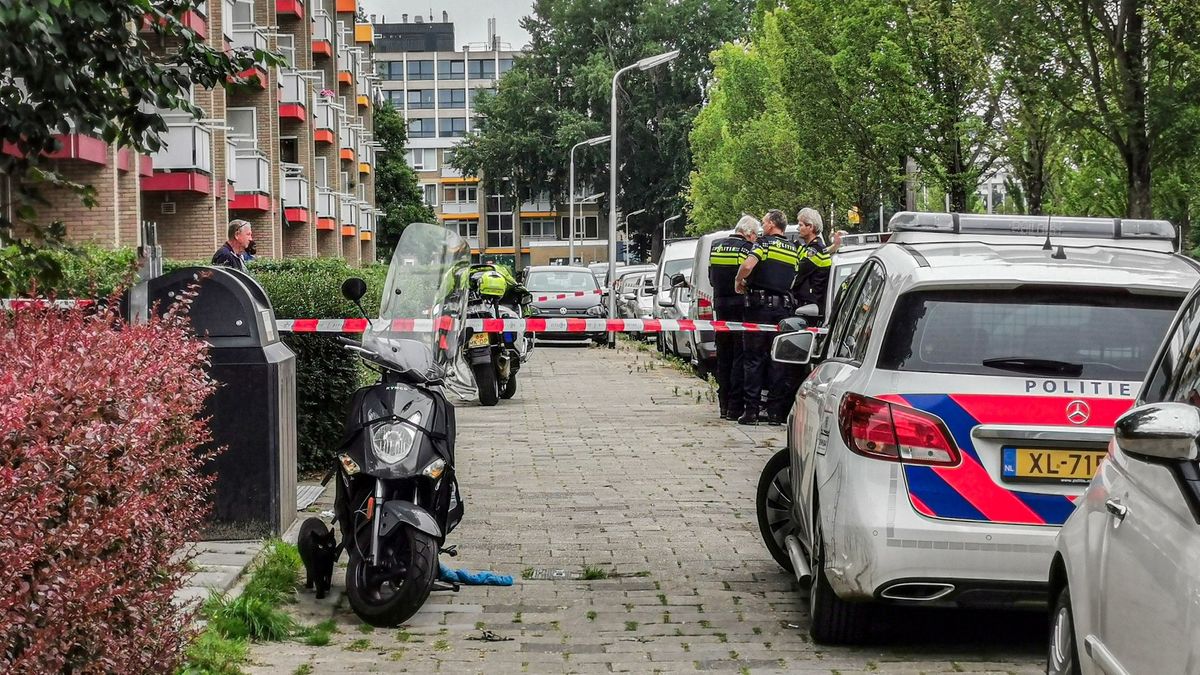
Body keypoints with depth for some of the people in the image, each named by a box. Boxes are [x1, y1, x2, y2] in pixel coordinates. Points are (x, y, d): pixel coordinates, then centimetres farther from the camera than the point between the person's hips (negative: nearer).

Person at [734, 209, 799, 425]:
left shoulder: (764, 243, -5)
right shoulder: (793, 250, 14)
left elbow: (748, 265, -21)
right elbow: (793, 280, 15)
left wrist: (739, 282, -5)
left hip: (760, 306, -5)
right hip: (784, 308, 5)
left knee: (753, 359, 0)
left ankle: (751, 409, -2)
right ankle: (775, 411, 6)